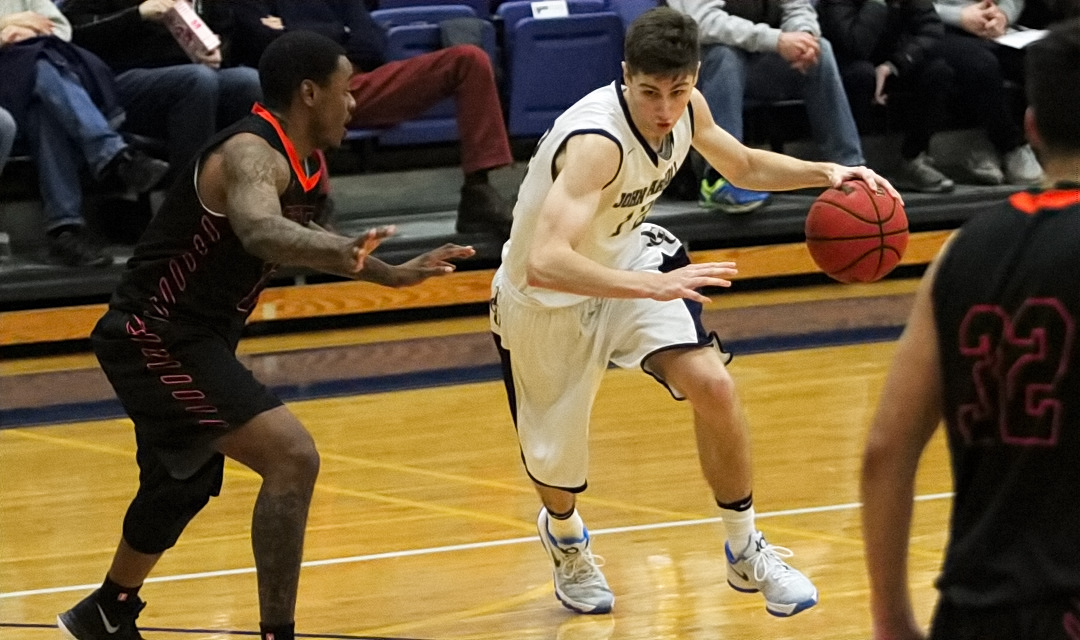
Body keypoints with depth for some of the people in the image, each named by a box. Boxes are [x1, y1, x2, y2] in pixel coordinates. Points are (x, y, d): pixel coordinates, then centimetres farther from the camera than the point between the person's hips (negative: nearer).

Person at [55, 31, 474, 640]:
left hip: (180, 341, 11)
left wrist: (393, 274, 26)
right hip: (156, 338, -11)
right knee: (292, 457, -20)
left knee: (185, 484, 29)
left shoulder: (300, 163, 6)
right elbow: (260, 231, -47)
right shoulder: (251, 154, -24)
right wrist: (339, 254, -65)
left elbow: (294, 233, 27)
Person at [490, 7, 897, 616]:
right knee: (556, 466, 8)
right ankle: (564, 532, 48)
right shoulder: (595, 143, -38)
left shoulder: (686, 108, -15)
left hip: (626, 255, 5)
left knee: (712, 385, -18)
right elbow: (544, 263, -50)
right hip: (544, 299, -5)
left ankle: (746, 551, 3)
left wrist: (825, 173, -9)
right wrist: (652, 287, -60)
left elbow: (744, 165, 8)